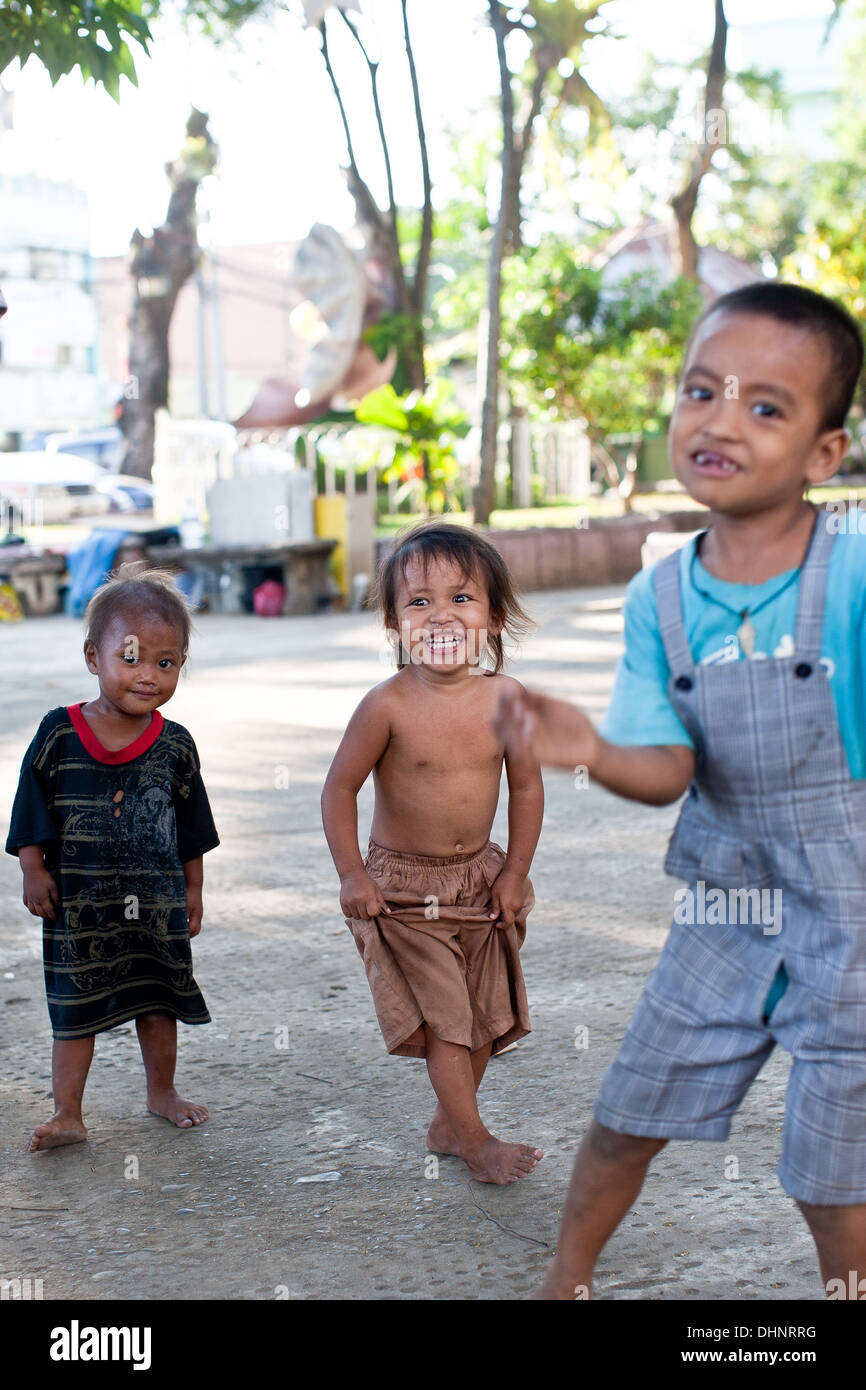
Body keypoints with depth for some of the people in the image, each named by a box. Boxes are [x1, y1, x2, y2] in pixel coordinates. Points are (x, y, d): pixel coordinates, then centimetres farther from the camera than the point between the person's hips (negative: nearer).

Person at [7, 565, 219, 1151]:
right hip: (79, 903, -2)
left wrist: (193, 889, 11)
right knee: (74, 1010, 6)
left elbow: (191, 827, 8)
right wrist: (34, 870, -4)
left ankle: (162, 1092, 35)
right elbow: (33, 809, -1)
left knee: (160, 1002, 15)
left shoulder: (175, 745, -2)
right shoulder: (60, 734, -8)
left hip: (157, 902, 2)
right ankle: (68, 1114, 14)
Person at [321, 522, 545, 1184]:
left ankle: (449, 1121, 31)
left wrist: (515, 873, 0)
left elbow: (527, 787, 1)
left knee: (486, 1011, 13)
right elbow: (339, 788, -10)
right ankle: (475, 1140, 9)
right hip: (403, 887, -4)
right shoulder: (388, 706, -20)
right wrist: (352, 875, -11)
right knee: (443, 1015, -4)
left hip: (480, 879, 4)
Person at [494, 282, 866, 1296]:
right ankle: (565, 1281, 43)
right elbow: (669, 767, -9)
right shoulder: (661, 597, -5)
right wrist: (593, 752, -29)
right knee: (625, 1120, 18)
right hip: (723, 911, 5)